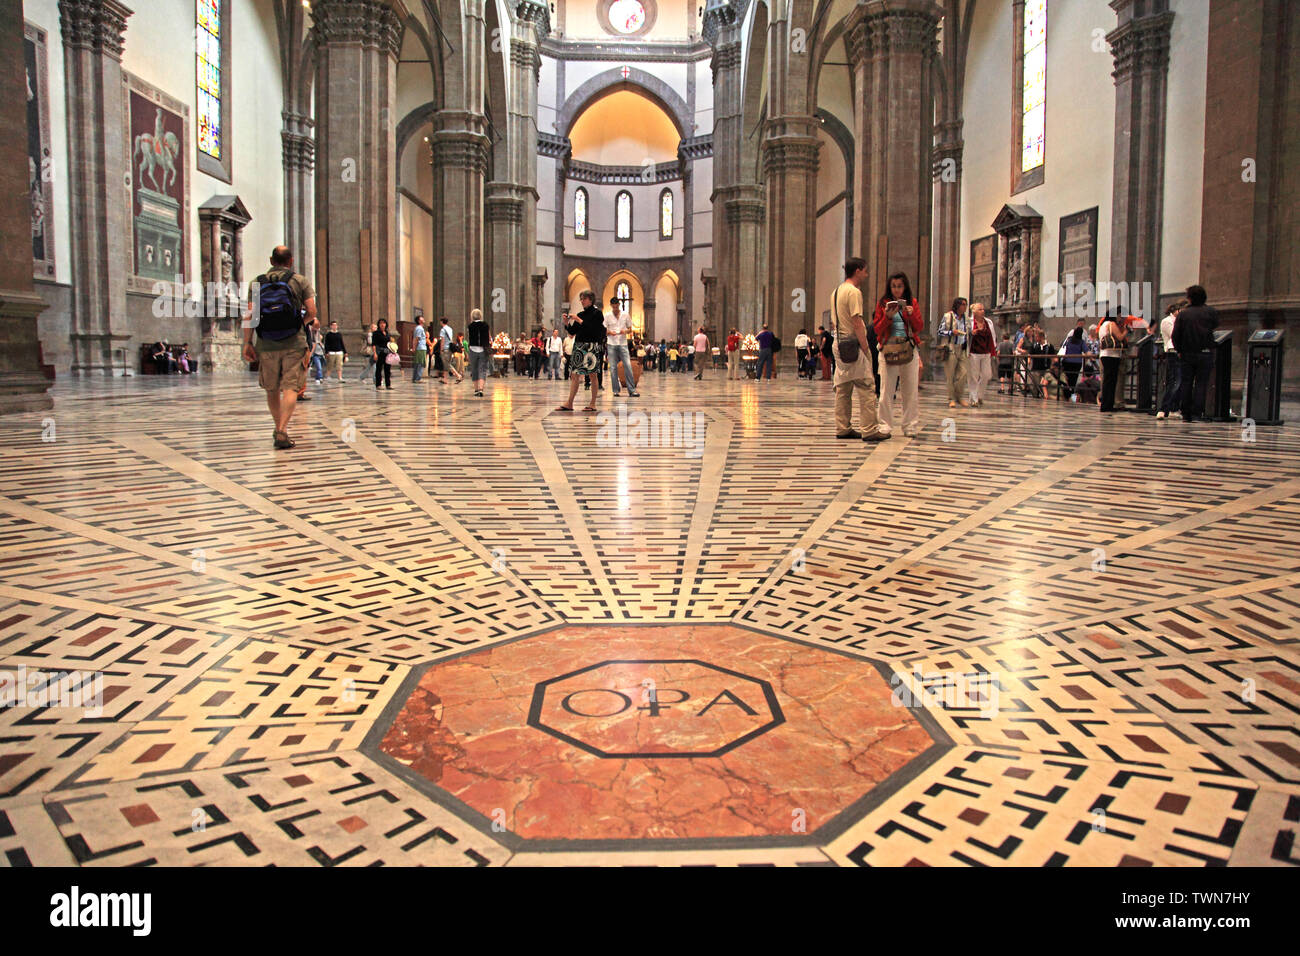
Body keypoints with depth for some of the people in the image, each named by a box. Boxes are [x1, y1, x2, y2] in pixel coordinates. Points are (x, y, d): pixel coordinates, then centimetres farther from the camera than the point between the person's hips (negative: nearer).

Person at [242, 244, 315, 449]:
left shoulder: (258, 282, 7)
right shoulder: (300, 281, 2)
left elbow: (249, 315, -1)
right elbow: (312, 312, -5)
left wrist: (247, 343, 2)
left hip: (266, 345, 2)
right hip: (294, 344, -2)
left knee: (272, 389, 17)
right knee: (290, 388, -4)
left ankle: (279, 428, 29)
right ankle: (282, 431, -19)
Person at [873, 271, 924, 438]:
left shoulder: (912, 303, 11)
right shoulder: (883, 303, 7)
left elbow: (919, 328, 5)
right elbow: (877, 329, 2)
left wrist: (911, 314, -12)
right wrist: (888, 316, -14)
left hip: (909, 348, 1)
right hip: (888, 348, -1)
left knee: (910, 389, 0)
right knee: (887, 389, -6)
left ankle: (910, 426, 6)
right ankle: (885, 425, 0)